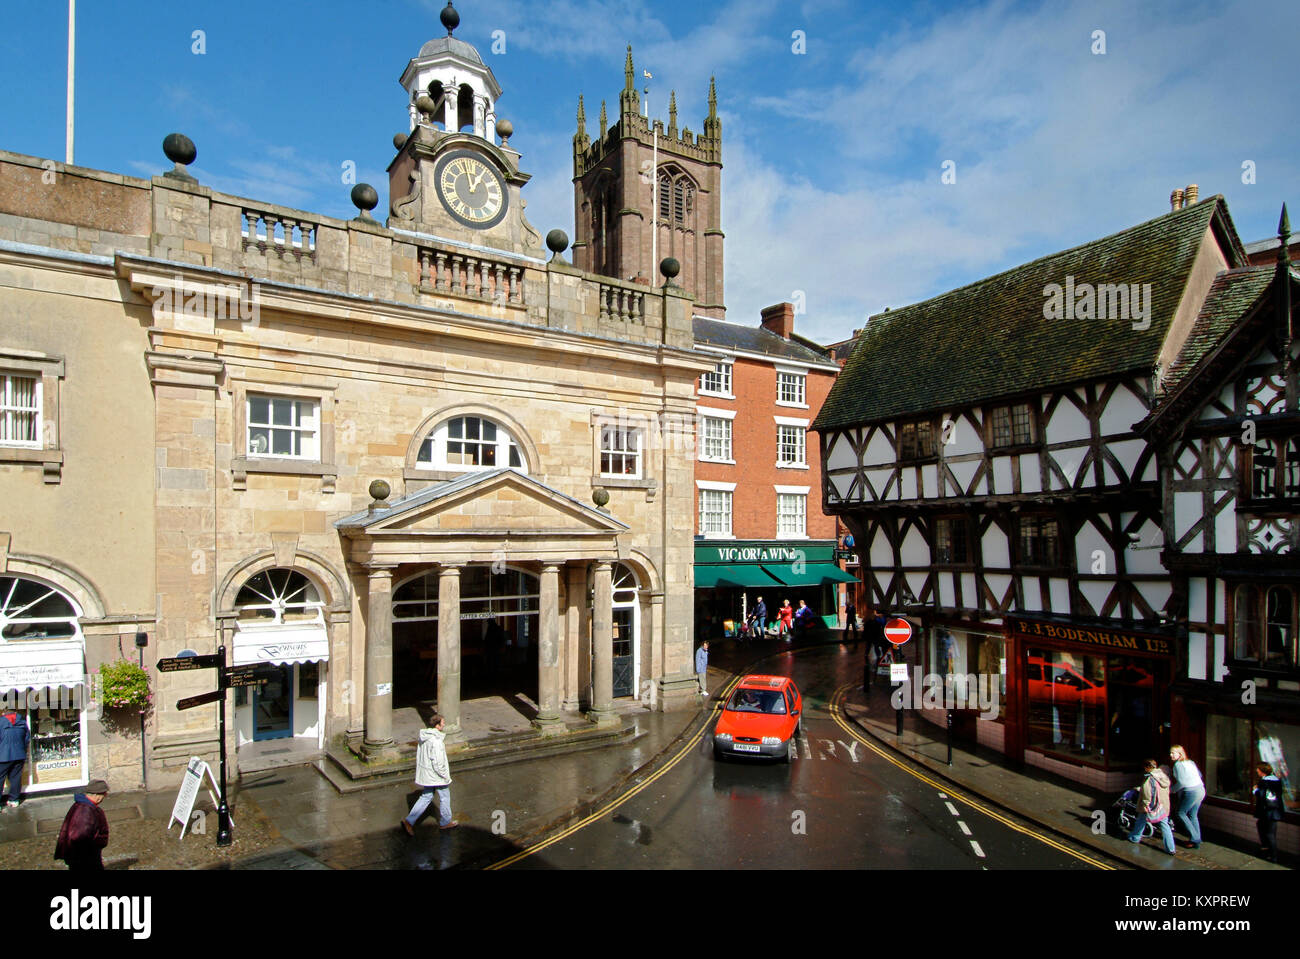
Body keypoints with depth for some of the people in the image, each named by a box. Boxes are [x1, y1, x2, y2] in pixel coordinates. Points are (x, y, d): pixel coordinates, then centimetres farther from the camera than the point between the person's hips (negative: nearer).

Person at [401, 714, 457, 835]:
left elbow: (419, 755, 12)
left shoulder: (423, 737, 0)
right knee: (444, 797, 12)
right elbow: (438, 763, -26)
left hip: (425, 774, 8)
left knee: (426, 797, 19)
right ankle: (445, 822, 27)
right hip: (436, 775, -8)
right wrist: (446, 777, -15)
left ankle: (409, 821, 13)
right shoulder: (436, 741, -28)